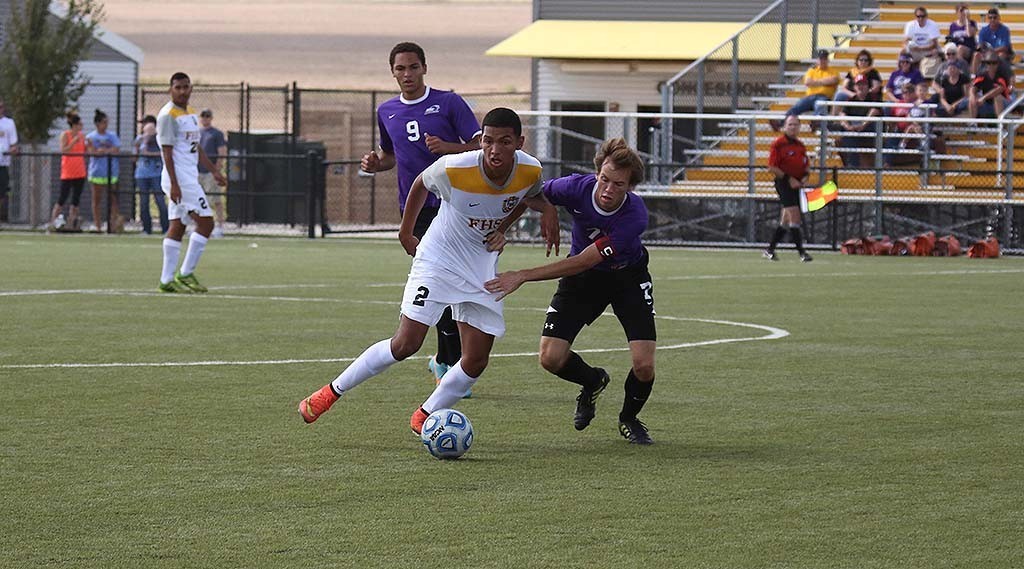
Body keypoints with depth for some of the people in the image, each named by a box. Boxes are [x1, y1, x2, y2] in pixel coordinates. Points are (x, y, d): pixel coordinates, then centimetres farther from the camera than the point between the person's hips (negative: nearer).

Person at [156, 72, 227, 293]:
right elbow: (167, 152, -17)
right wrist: (174, 184, -22)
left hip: (190, 177, 9)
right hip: (179, 178, -9)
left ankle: (167, 280, 8)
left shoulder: (191, 114, 17)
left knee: (177, 226, 7)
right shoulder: (168, 115, -12)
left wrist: (214, 171, 23)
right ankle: (186, 274, -7)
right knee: (205, 222, -10)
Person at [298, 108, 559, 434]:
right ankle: (332, 392, 2)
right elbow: (420, 184, -2)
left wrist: (547, 209, -10)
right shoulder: (453, 168, -26)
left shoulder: (530, 171, -15)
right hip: (437, 260, -4)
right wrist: (406, 233, 7)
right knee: (406, 344, -12)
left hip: (483, 267, 4)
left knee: (476, 361, -2)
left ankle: (424, 417, 19)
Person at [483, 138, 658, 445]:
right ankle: (592, 382, 24)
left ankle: (629, 419, 18)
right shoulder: (577, 187, -27)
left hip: (628, 277, -2)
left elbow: (583, 262, -35)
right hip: (583, 280, 2)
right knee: (551, 358, -12)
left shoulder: (635, 216, -35)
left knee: (644, 366, -16)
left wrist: (523, 276, -38)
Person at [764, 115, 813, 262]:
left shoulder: (801, 146, 13)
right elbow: (771, 167, -11)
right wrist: (788, 178, -17)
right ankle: (801, 252, -17)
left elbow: (806, 165, 22)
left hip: (797, 184, 7)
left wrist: (805, 176, 0)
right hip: (783, 184, -7)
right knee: (794, 216, -16)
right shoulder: (778, 144, -7)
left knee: (786, 220, 11)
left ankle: (770, 250, 22)